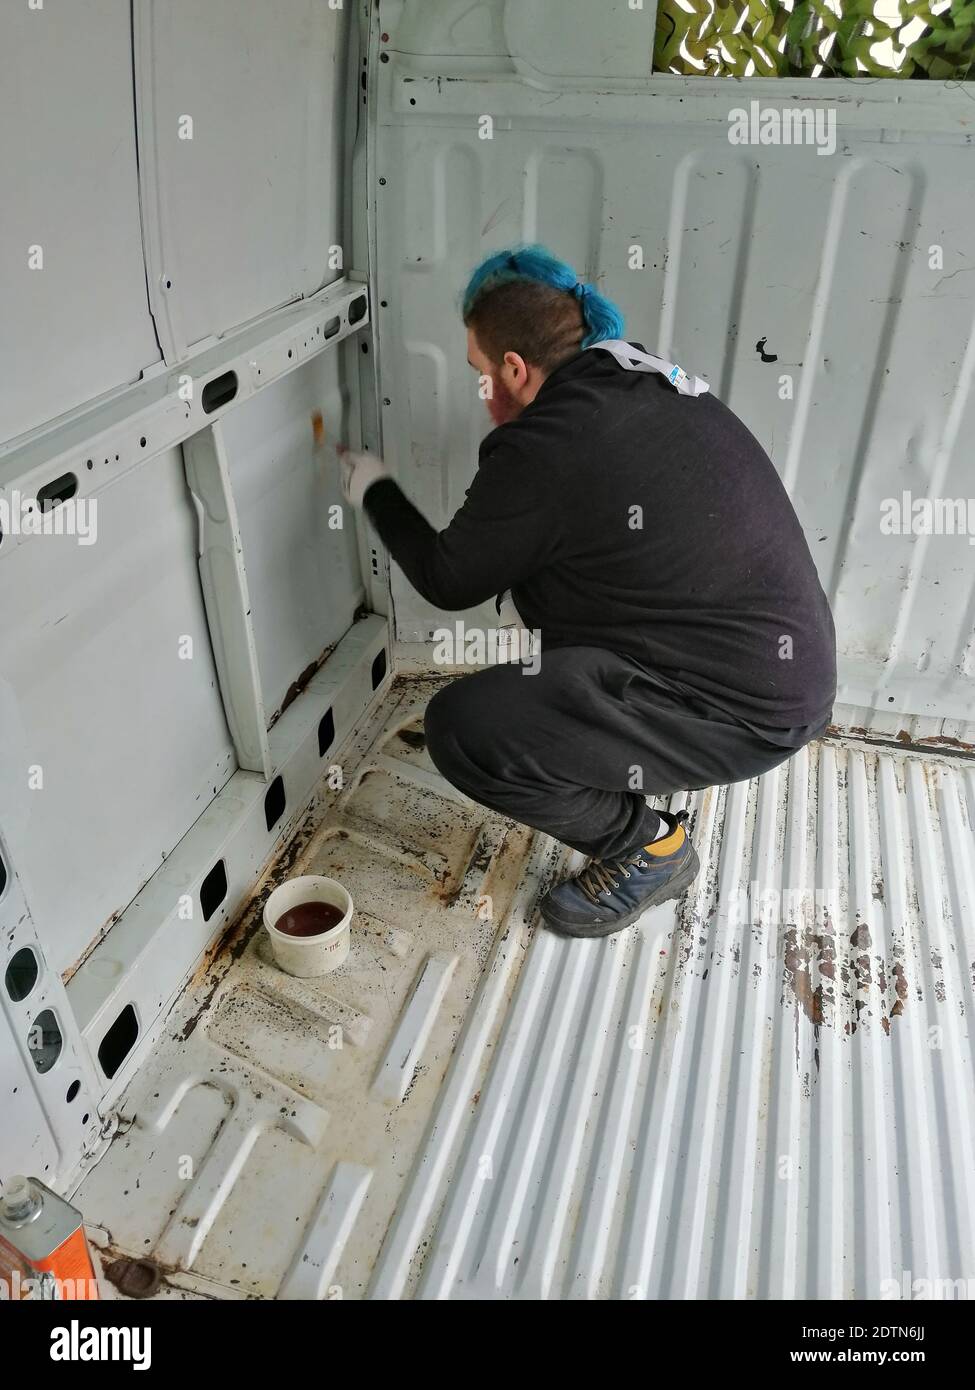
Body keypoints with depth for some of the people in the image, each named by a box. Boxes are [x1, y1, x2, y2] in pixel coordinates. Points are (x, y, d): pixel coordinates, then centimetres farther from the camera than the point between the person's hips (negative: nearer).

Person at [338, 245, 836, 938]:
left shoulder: (543, 449, -20)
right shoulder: (657, 383, 7)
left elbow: (449, 580, -4)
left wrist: (375, 490, 12)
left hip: (743, 714, -9)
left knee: (461, 726, -17)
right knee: (539, 574, 22)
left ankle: (648, 847, 5)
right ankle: (627, 769, 28)